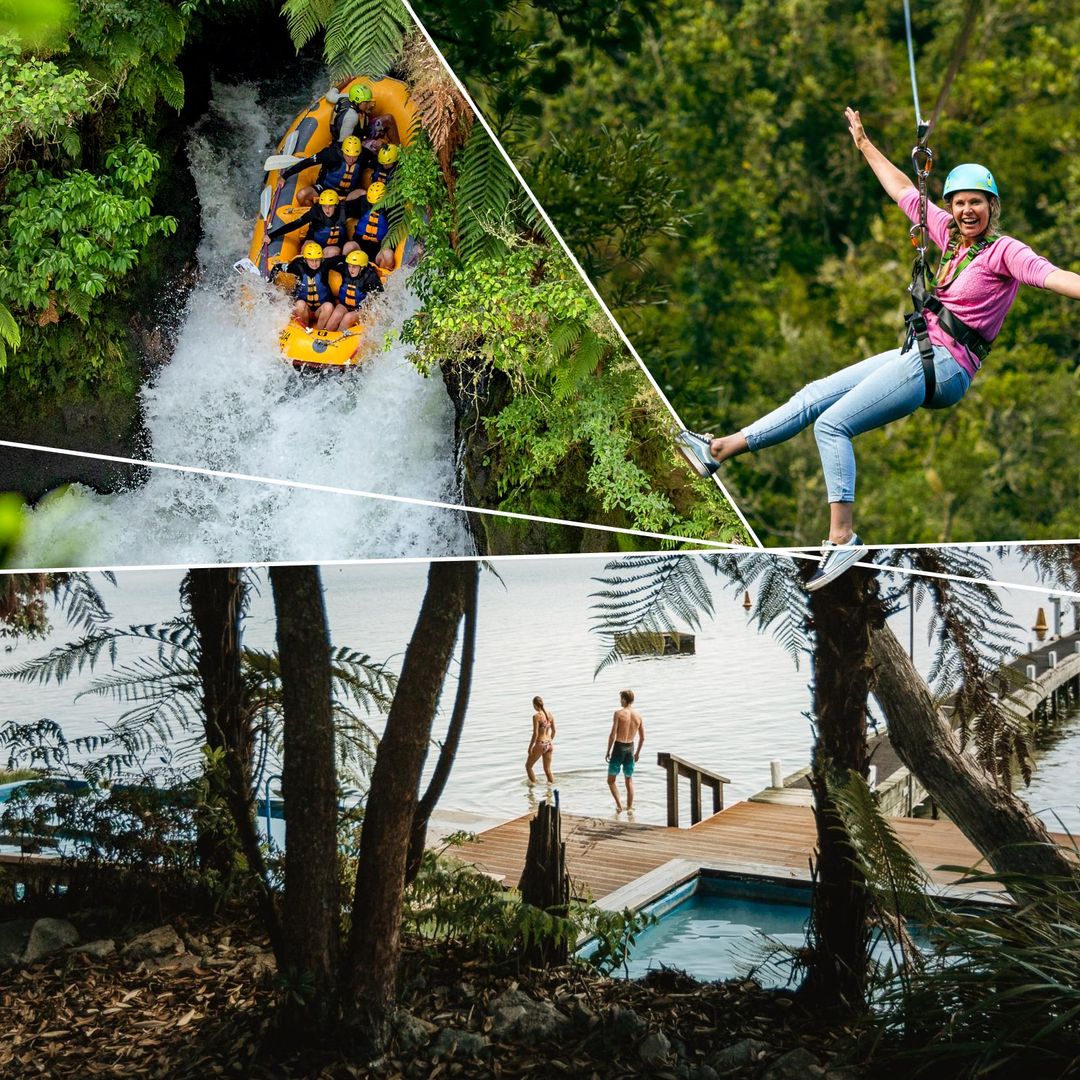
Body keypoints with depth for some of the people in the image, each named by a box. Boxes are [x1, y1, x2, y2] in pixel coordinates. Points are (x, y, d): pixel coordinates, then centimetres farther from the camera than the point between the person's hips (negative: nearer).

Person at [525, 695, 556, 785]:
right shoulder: (549, 714, 4)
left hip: (540, 744, -6)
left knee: (528, 766, 14)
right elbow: (553, 731, 12)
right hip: (549, 744, 6)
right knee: (548, 770, 16)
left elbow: (535, 734, -19)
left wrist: (530, 747, -10)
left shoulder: (536, 716, -16)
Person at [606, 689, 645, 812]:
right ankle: (629, 807, 20)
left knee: (611, 780, 8)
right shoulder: (638, 715, 1)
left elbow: (612, 735, -15)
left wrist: (608, 751, -6)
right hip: (630, 747, 5)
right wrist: (638, 752, 19)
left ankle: (619, 805, -6)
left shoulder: (619, 713, -13)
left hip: (619, 747, -5)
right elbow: (642, 738, 6)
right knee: (629, 780, 18)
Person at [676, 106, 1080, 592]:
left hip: (940, 365, -8)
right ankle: (721, 448, 13)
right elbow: (903, 192, 23)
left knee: (832, 423, -15)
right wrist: (865, 145, 31)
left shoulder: (1004, 251, -8)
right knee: (815, 395, 8)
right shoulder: (950, 234, 13)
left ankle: (843, 537, -15)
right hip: (918, 354, 8)